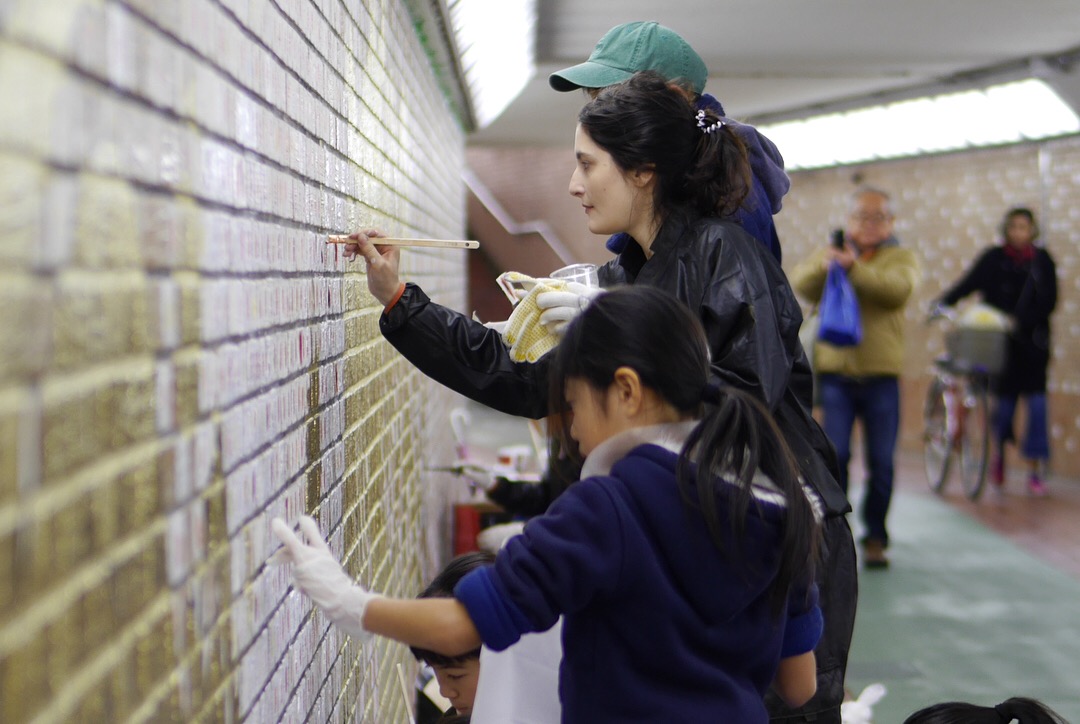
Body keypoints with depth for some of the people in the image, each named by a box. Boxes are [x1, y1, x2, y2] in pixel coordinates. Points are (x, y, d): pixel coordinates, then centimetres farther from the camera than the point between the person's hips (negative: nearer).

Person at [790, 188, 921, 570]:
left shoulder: (902, 258, 8)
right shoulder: (830, 252, 11)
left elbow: (900, 289, -15)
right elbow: (800, 284, -8)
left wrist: (854, 268, -29)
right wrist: (824, 265, -29)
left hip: (881, 375, 0)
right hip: (834, 371, 0)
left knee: (882, 462, 3)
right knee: (833, 456, -4)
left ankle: (875, 537, 16)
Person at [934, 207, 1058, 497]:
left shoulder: (1042, 260, 3)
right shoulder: (994, 258, 2)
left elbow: (1048, 301, -3)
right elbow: (969, 283, -9)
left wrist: (1021, 320, -18)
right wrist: (943, 302, -25)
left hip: (1033, 339, 1)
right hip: (1001, 341, -1)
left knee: (1036, 401, -6)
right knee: (1006, 397, 0)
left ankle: (1035, 472, 1)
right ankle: (999, 454, 29)